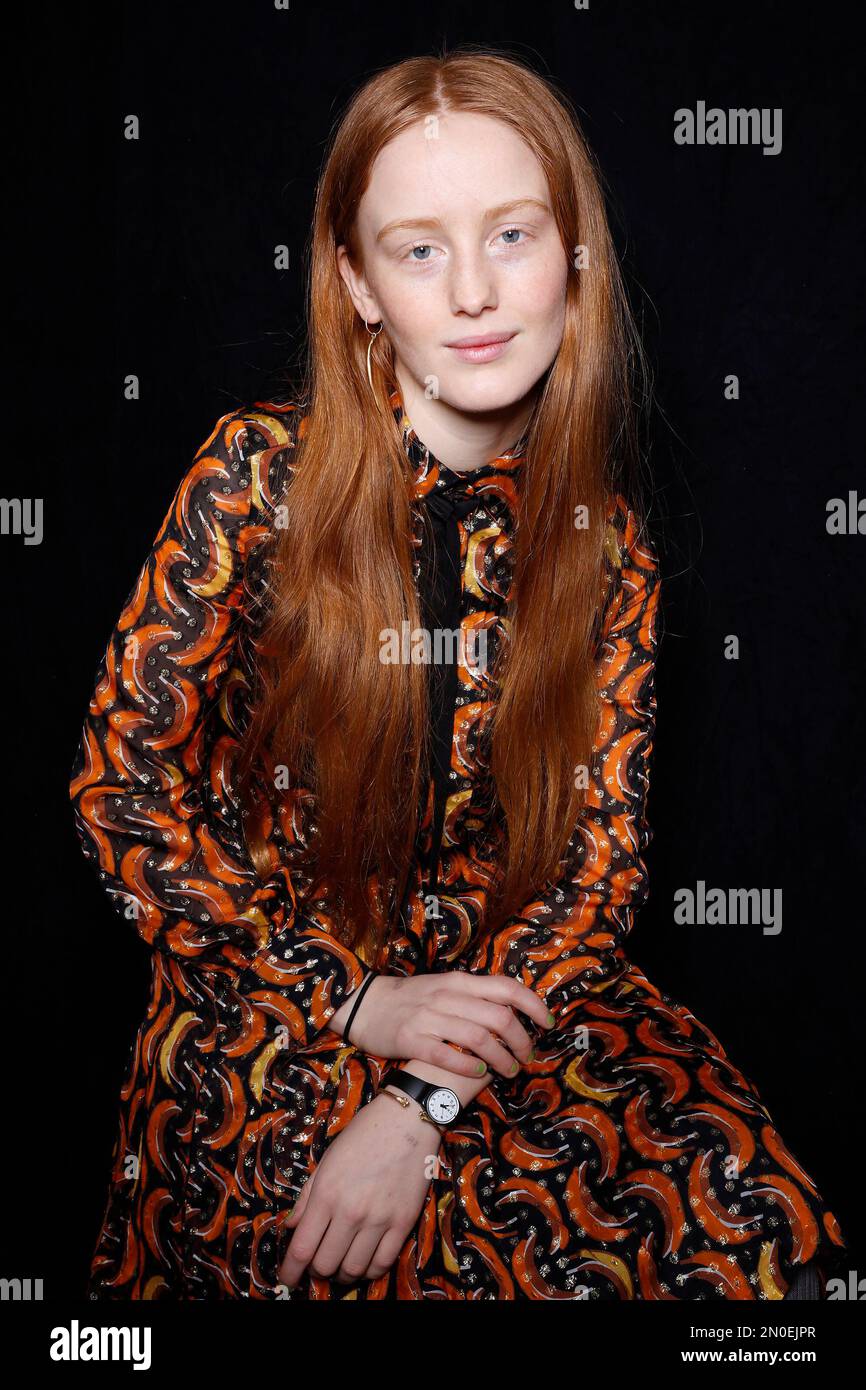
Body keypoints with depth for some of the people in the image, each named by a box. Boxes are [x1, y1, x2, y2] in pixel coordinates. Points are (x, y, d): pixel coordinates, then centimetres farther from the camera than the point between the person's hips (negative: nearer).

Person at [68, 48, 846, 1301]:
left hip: (507, 984, 3)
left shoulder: (606, 541, -2)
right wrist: (358, 1002, -13)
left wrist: (428, 1105, -15)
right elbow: (122, 782, -8)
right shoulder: (261, 474, -10)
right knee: (400, 1267, -24)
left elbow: (600, 851, -3)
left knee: (756, 1228, -15)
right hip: (265, 994, -2)